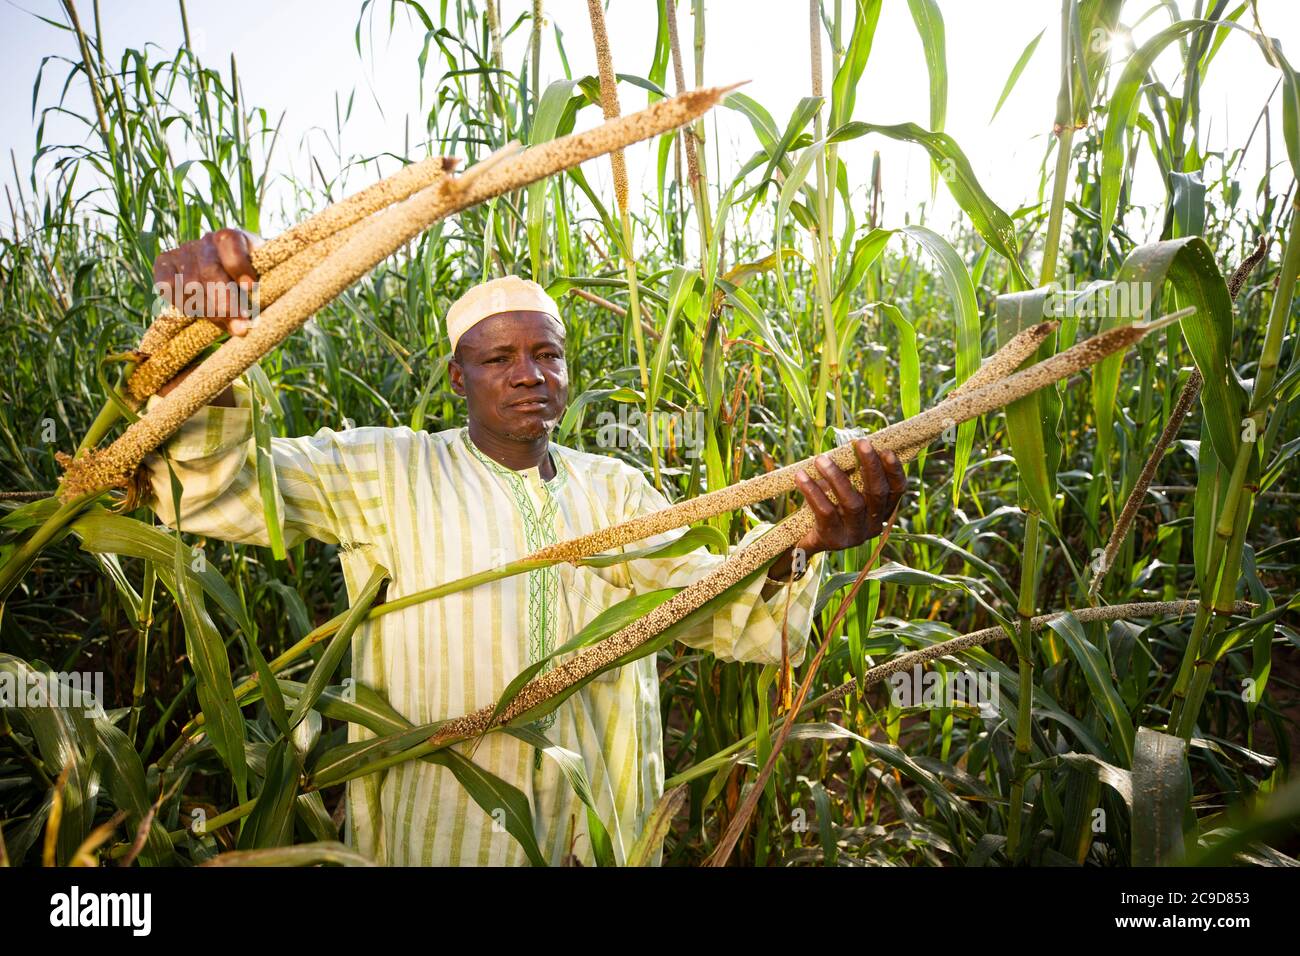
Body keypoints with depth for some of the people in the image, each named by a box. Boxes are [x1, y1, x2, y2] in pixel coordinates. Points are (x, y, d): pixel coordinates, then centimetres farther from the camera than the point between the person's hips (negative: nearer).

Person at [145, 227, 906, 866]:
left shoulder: (615, 489, 2)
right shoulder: (390, 472, -5)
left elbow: (722, 612, -8)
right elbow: (224, 490, -17)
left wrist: (798, 549, -30)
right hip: (435, 834, -2)